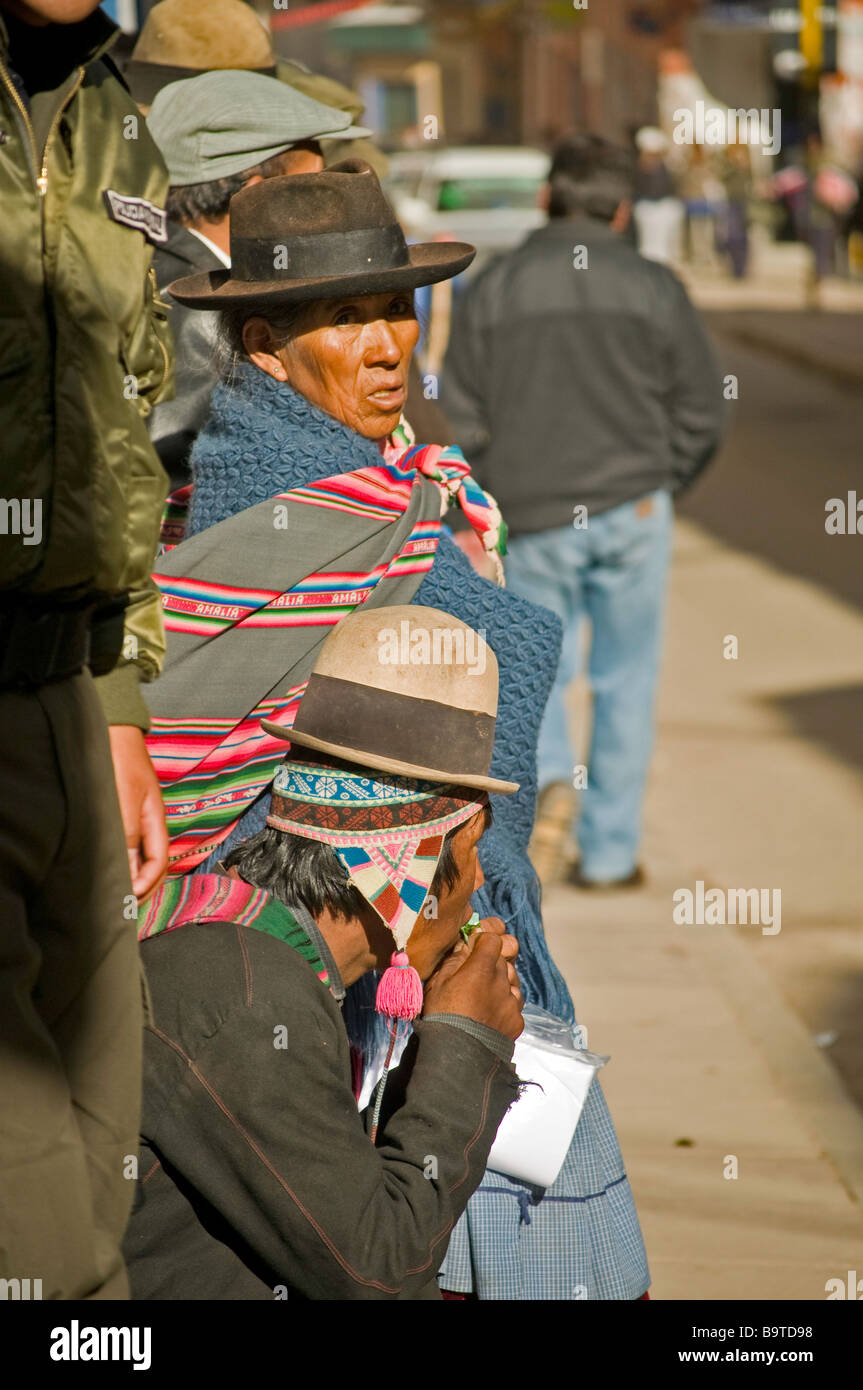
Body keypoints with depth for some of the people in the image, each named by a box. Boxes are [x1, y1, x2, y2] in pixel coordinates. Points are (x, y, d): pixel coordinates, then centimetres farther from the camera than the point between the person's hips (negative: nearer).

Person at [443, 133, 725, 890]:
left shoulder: (493, 289, 0)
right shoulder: (653, 287, -1)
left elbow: (463, 411, -1)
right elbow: (702, 410, 0)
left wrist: (508, 487, 12)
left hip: (531, 518, 1)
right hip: (631, 511, -1)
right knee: (625, 683, 10)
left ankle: (551, 777, -13)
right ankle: (610, 850, 12)